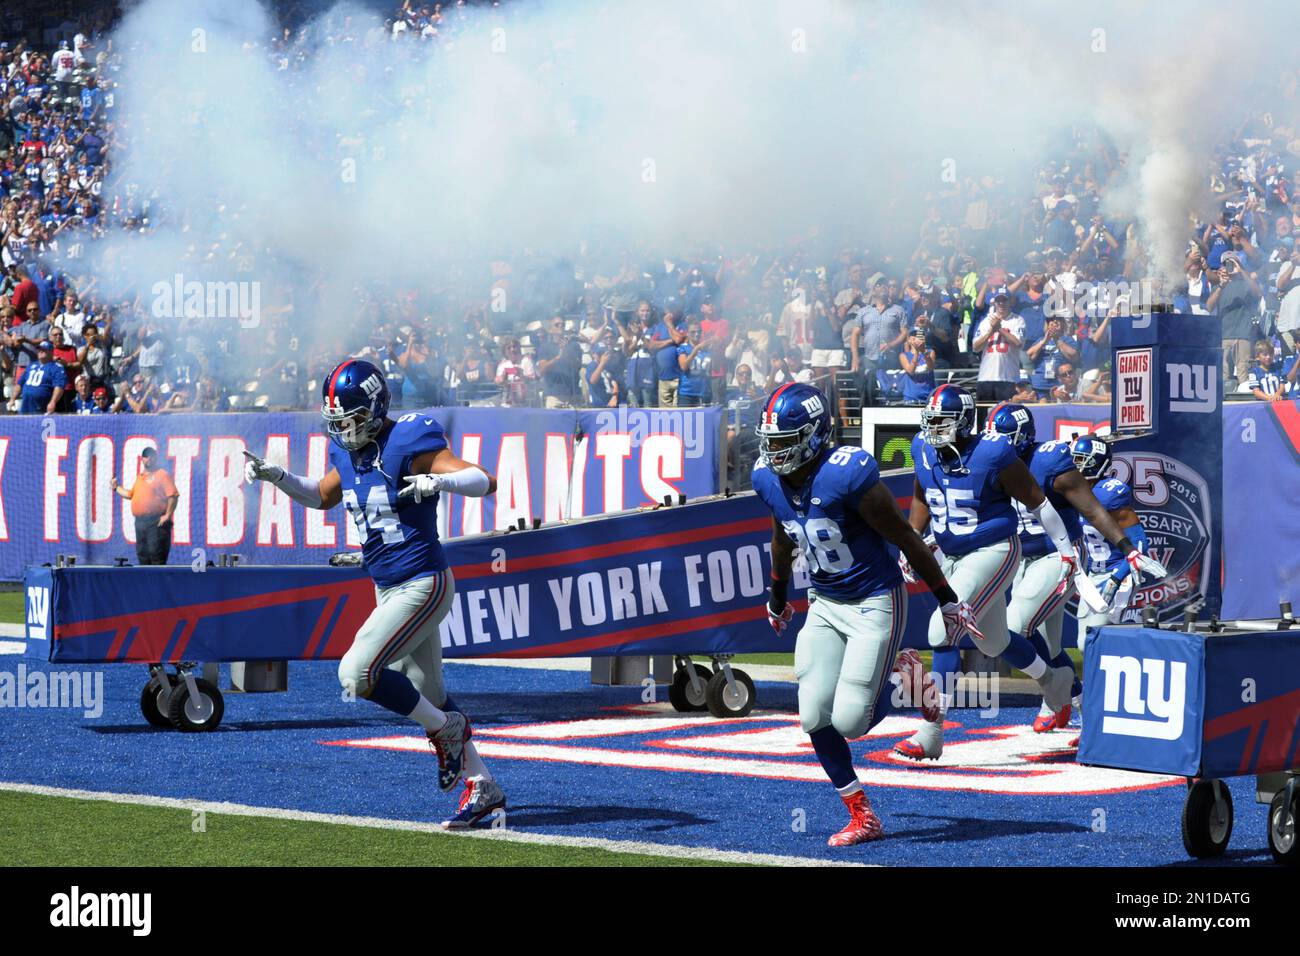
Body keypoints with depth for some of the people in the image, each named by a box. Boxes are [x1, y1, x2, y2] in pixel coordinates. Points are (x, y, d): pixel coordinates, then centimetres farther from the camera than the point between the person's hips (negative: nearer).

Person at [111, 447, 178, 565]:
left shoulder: (162, 474, -6)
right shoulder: (140, 476, 20)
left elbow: (173, 495, -14)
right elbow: (131, 494, 31)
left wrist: (167, 515, -19)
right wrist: (116, 487, 23)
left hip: (157, 523, -9)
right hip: (140, 522, 9)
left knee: (156, 555, -13)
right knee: (142, 555, 12)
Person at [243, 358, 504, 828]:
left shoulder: (409, 444, -19)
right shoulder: (348, 451, 5)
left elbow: (485, 481, -24)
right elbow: (323, 495, 26)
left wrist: (440, 480, -42)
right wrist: (275, 476, 11)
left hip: (423, 584, -9)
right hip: (389, 590, 9)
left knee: (356, 674, -16)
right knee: (427, 696, 11)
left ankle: (445, 729, 3)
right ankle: (482, 786, 20)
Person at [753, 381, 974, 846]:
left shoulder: (847, 474, -25)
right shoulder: (768, 479, -4)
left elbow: (906, 539, -16)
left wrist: (947, 600, -8)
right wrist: (778, 597, 31)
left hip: (875, 603, -7)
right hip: (824, 606, 7)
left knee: (850, 721, -13)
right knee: (815, 719, -4)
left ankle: (903, 673, 17)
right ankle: (861, 818, 12)